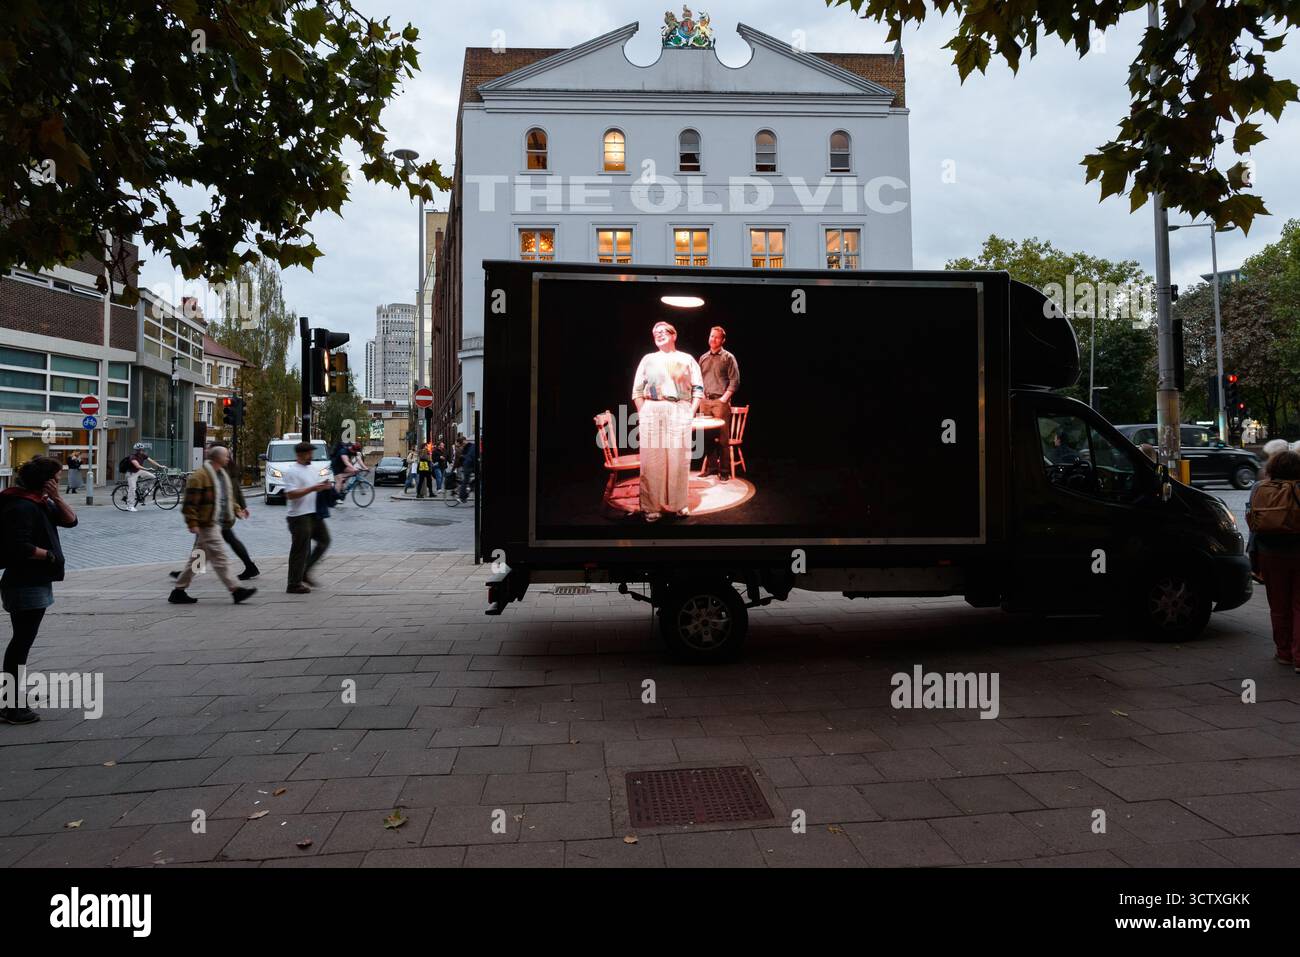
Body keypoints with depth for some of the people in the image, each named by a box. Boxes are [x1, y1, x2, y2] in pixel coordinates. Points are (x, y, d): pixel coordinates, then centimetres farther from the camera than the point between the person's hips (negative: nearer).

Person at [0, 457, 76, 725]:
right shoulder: (22, 507, -19)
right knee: (22, 641, -6)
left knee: (22, 641, 20)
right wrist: (49, 555, -13)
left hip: (34, 582, 11)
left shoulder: (41, 503, 11)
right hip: (26, 585, -11)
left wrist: (56, 498, -5)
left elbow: (70, 520, 8)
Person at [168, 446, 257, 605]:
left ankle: (179, 591, 22)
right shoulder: (199, 476, -14)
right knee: (219, 559, -8)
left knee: (198, 559, 14)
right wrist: (192, 523, -21)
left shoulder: (222, 474, 15)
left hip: (215, 523, 10)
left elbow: (227, 497, 27)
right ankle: (235, 590, -8)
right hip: (206, 524, -10)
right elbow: (190, 502, -17)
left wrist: (236, 508, 13)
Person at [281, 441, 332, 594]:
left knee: (324, 540, 11)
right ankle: (294, 584, 5)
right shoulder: (291, 471, -11)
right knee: (300, 550, -4)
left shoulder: (312, 468, 15)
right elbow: (290, 494, -20)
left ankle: (305, 572, 20)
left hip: (314, 513, 8)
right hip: (299, 516, -8)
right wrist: (313, 488, -24)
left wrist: (325, 487, 2)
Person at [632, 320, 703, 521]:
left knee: (679, 459, 0)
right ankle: (652, 506, 2)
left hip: (679, 412, 0)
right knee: (652, 460, -2)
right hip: (652, 412, 1)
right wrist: (642, 414, -1)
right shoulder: (648, 359, 13)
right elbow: (637, 390, 10)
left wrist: (691, 413, -4)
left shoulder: (687, 360, 11)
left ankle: (678, 504, 11)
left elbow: (698, 389, 7)